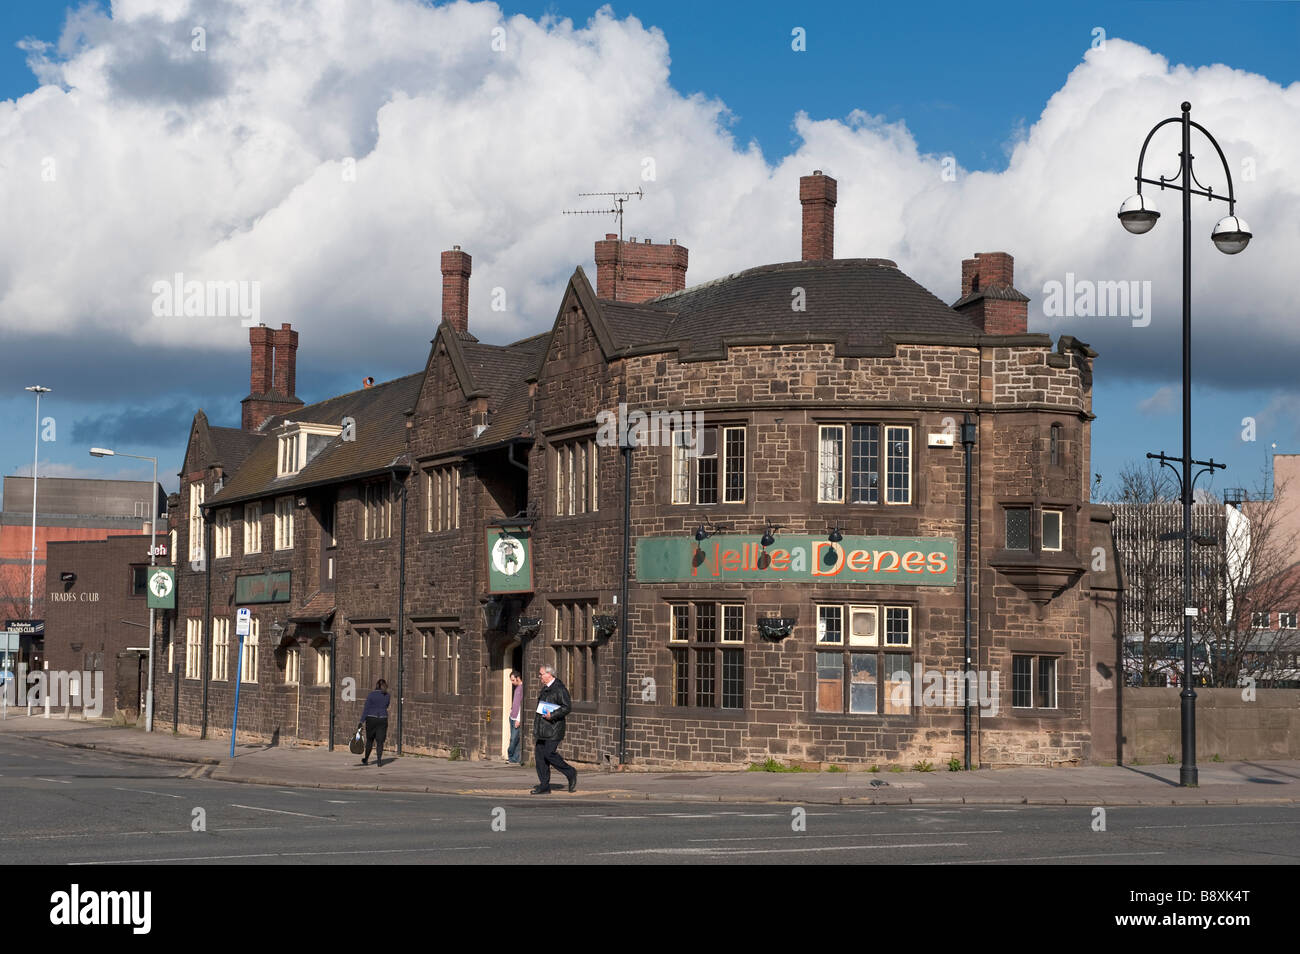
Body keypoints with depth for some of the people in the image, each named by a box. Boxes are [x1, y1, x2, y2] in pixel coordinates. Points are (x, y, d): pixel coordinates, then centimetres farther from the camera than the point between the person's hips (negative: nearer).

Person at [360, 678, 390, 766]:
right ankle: (379, 759, -15)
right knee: (380, 741, 2)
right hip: (383, 719, 1)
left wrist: (362, 722, -9)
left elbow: (366, 709, -10)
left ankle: (366, 759, 24)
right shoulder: (387, 696, 3)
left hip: (371, 719, -1)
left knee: (370, 740, 14)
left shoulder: (371, 695, -8)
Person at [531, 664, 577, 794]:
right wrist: (537, 719, 18)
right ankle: (544, 787, 6)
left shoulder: (559, 688, -11)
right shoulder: (545, 688, 18)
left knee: (549, 753, -14)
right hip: (543, 729, 9)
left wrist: (552, 715, -23)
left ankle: (571, 773, 4)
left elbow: (567, 707, -16)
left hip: (554, 729, -9)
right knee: (540, 755, 3)